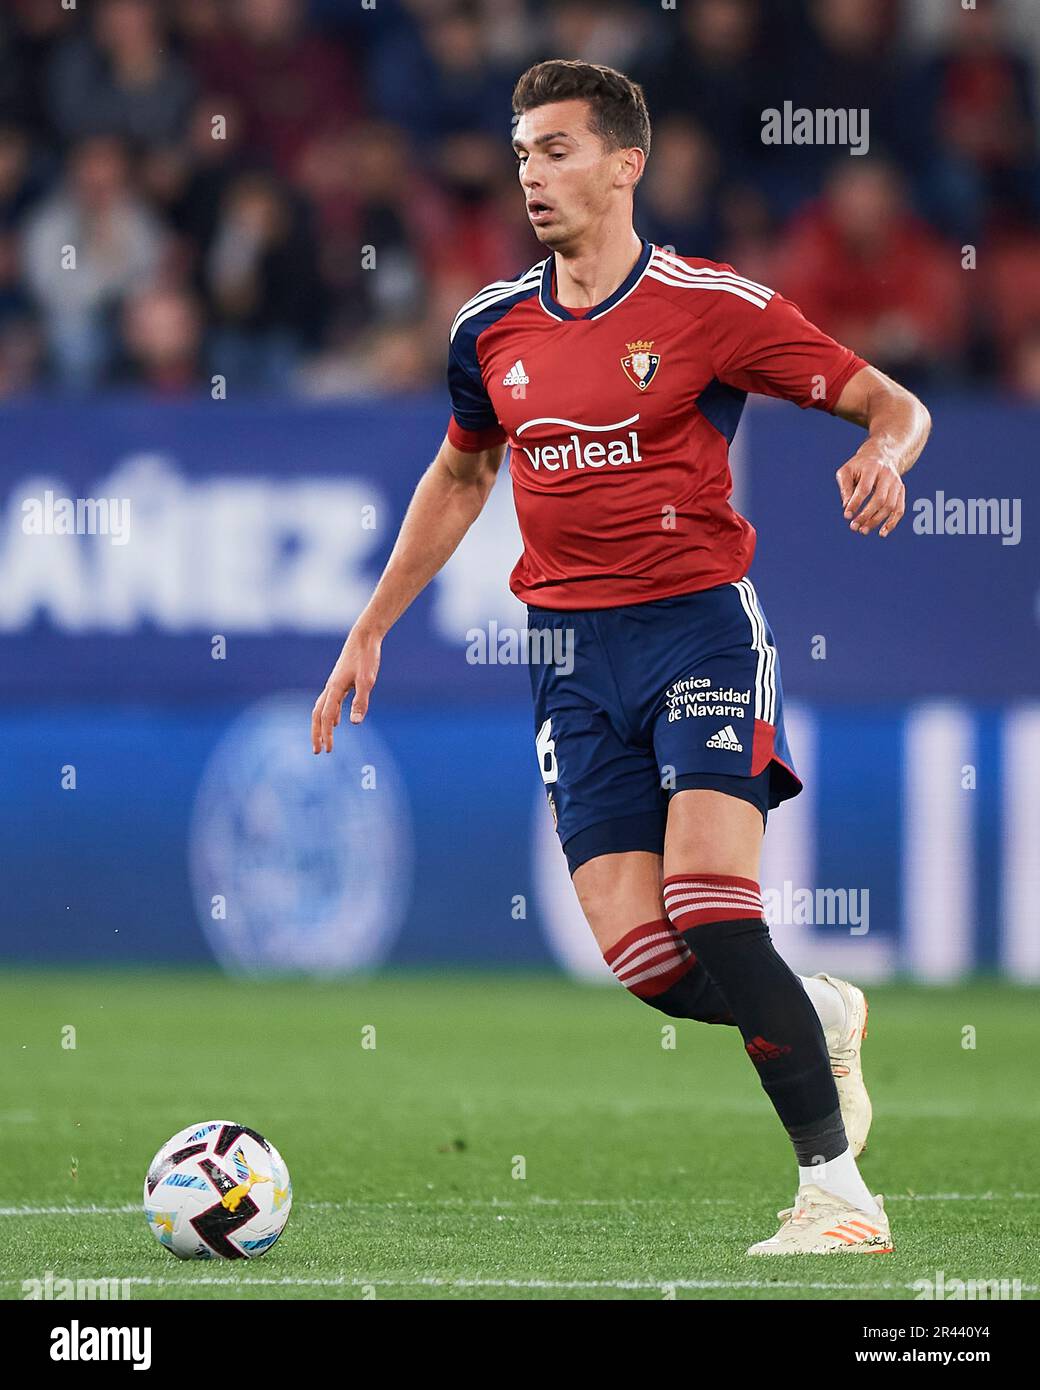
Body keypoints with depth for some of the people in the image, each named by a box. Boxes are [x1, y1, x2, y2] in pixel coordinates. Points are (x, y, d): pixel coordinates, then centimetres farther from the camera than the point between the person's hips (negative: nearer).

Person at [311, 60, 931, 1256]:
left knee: (709, 916, -21)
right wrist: (369, 633, 23)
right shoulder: (492, 328, 8)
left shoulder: (713, 306, -6)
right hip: (571, 651, 4)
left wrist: (884, 454, -24)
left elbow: (890, 402, 0)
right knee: (638, 956, -8)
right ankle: (821, 1020, 23)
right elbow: (457, 478, 25)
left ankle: (836, 1190, -15)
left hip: (699, 619, -4)